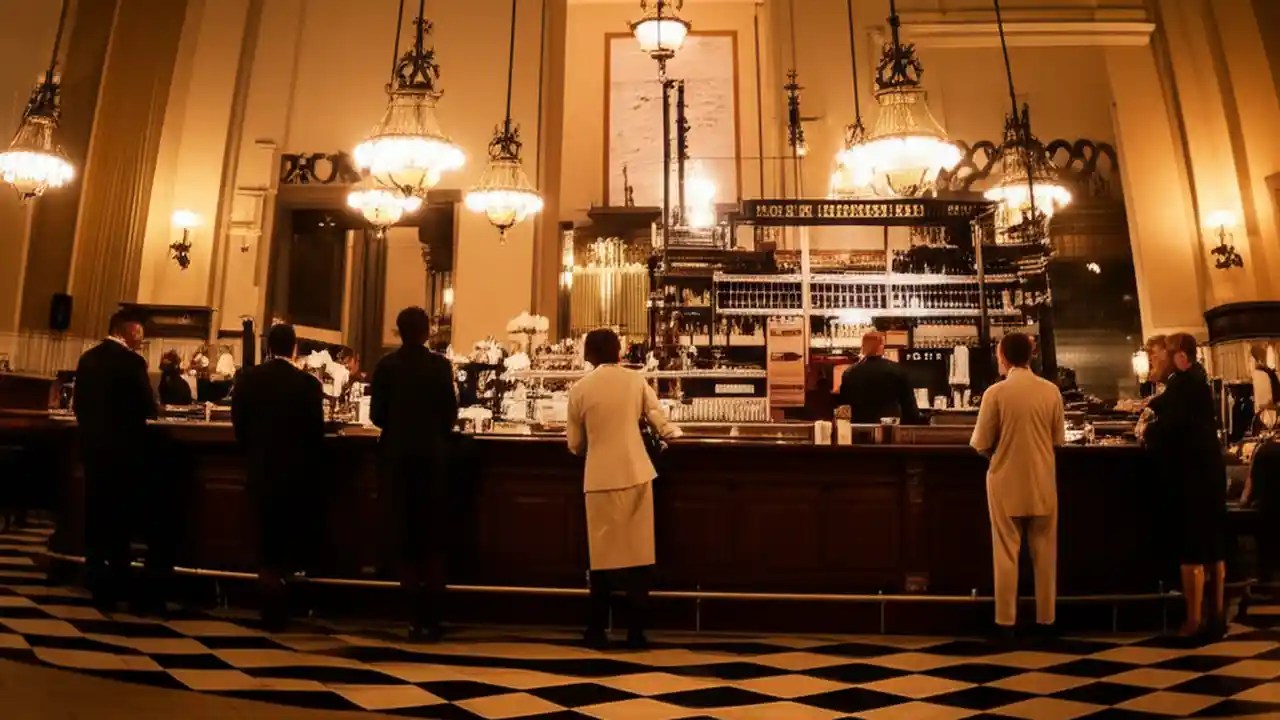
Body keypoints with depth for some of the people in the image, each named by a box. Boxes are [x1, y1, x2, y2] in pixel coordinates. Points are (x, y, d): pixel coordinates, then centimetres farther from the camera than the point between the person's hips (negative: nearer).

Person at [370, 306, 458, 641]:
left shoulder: (386, 365, -1)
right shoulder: (440, 365, -5)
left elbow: (376, 414, -2)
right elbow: (451, 412, -5)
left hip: (397, 455, 1)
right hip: (432, 454, -1)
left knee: (406, 535, 7)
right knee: (433, 537, 7)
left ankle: (417, 616, 9)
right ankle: (431, 617, 7)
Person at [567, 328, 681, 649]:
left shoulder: (580, 389, 0)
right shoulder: (636, 379, 2)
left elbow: (575, 445, 6)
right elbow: (661, 425, 6)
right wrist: (674, 431, 29)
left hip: (601, 478, 0)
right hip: (636, 473, 1)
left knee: (603, 554, 9)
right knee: (639, 552, 7)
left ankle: (597, 631, 15)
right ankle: (636, 631, 11)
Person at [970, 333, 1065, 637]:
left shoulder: (996, 392, -12)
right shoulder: (1051, 390, -3)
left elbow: (981, 444, -9)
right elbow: (1058, 439, 6)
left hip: (1006, 484, -2)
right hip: (1042, 484, 3)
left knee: (1006, 554, 6)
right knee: (1044, 554, 12)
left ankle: (1006, 620, 11)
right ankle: (1045, 619, 20)